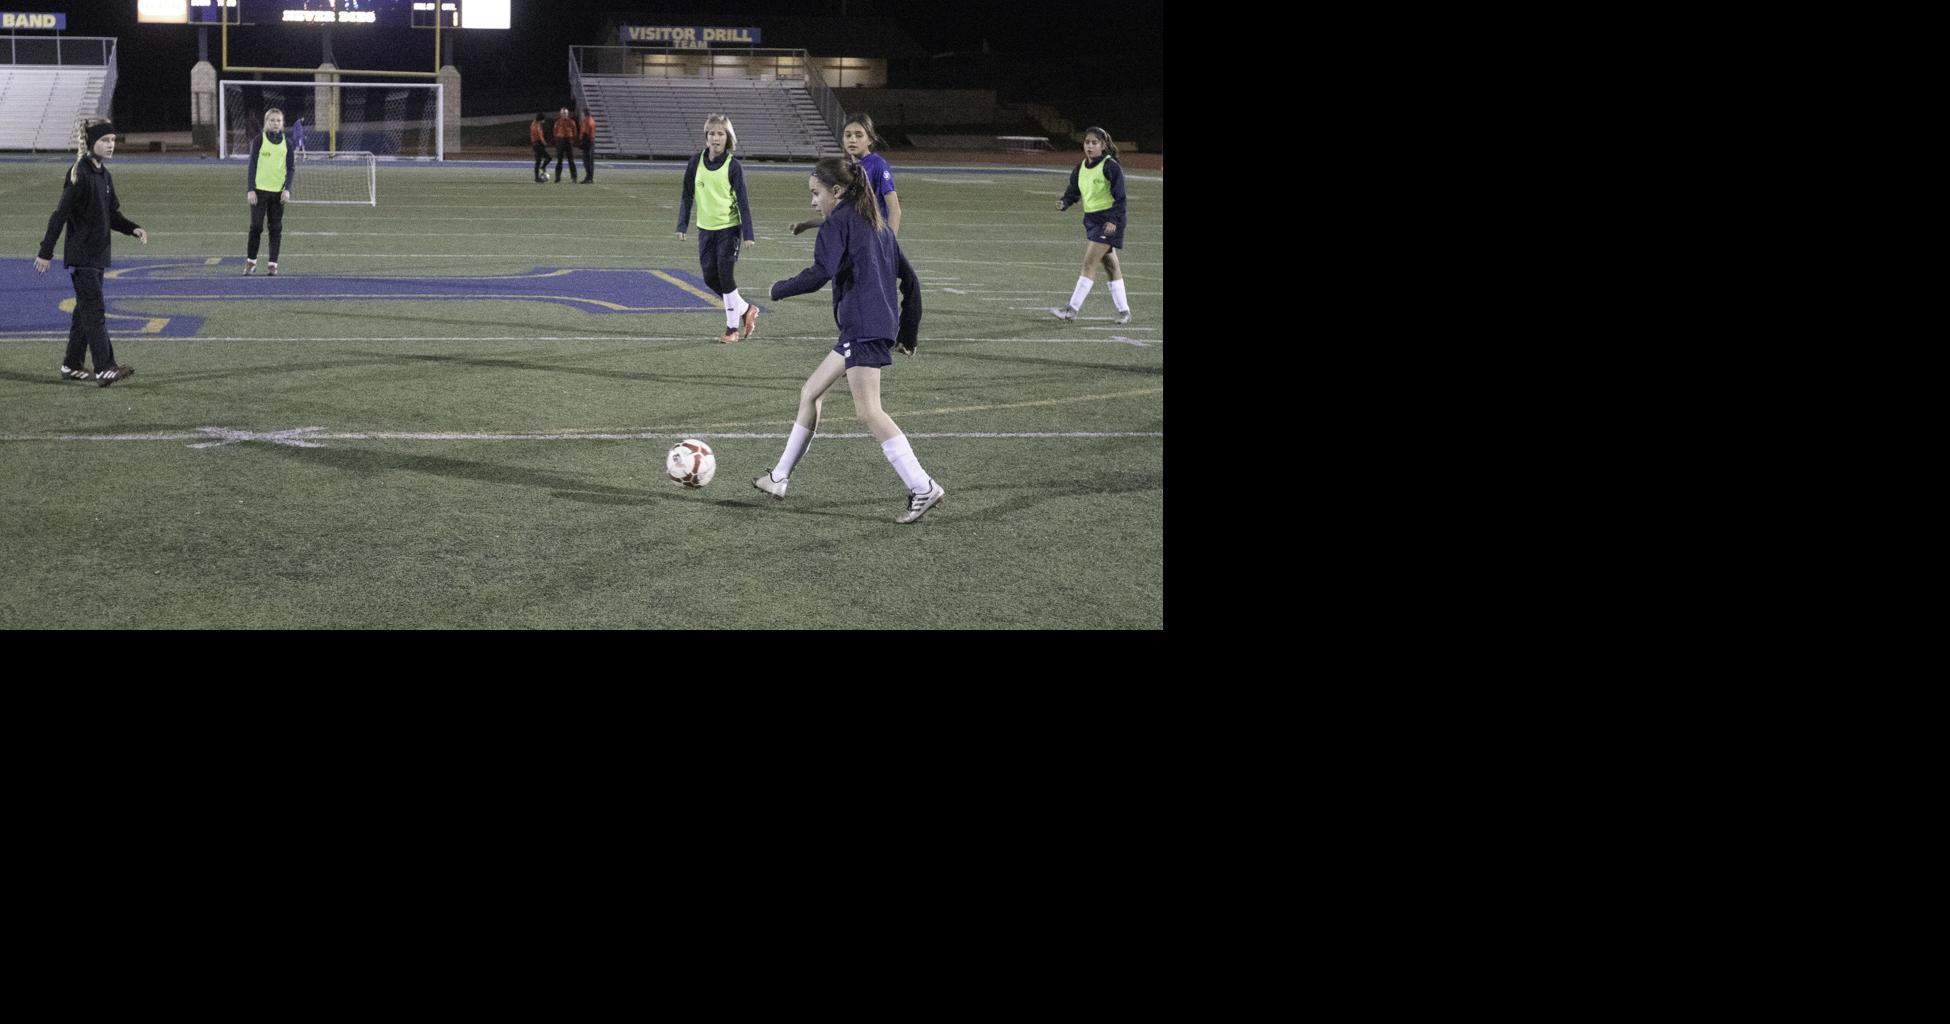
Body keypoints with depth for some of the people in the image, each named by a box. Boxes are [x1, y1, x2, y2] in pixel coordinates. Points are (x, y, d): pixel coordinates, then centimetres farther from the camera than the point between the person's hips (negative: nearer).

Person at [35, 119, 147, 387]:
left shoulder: (103, 175, 11)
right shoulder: (79, 174, -15)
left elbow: (112, 214, 18)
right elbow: (61, 214, -16)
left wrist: (133, 229, 1)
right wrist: (46, 252, -17)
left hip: (98, 254, 9)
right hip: (81, 254, -9)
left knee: (85, 310, 13)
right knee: (95, 311, -11)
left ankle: (72, 365, 21)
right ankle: (105, 368, -15)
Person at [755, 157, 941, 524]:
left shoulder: (838, 222, -7)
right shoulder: (877, 224, 19)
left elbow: (820, 273, -17)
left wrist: (780, 289, -1)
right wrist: (909, 330, 22)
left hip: (863, 328, -10)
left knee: (868, 411, -12)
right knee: (809, 394, 17)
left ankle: (923, 488, -18)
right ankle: (780, 478, 24)